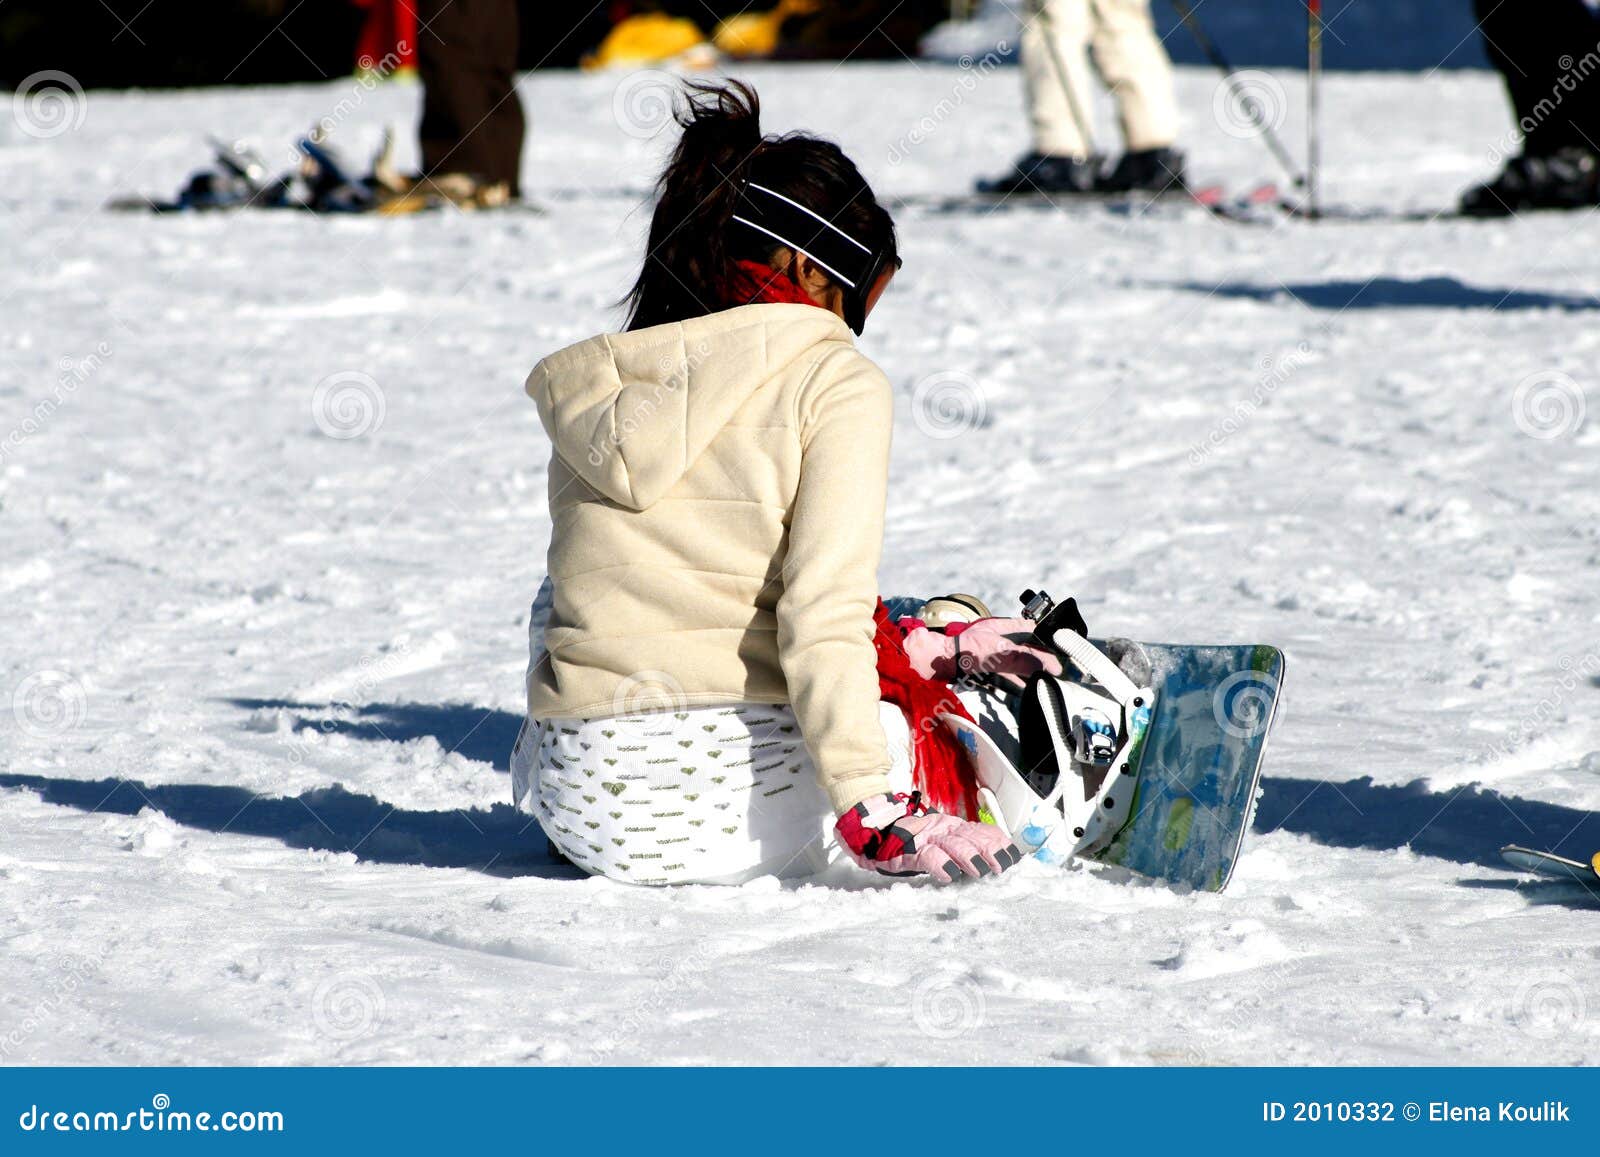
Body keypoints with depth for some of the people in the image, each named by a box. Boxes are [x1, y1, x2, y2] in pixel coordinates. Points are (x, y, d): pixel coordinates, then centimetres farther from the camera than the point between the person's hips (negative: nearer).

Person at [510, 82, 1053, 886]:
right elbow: (823, 615, -17)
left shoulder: (589, 389, 12)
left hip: (588, 812, 2)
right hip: (744, 827, -2)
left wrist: (905, 639, 26)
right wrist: (870, 810, -19)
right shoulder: (837, 383, -4)